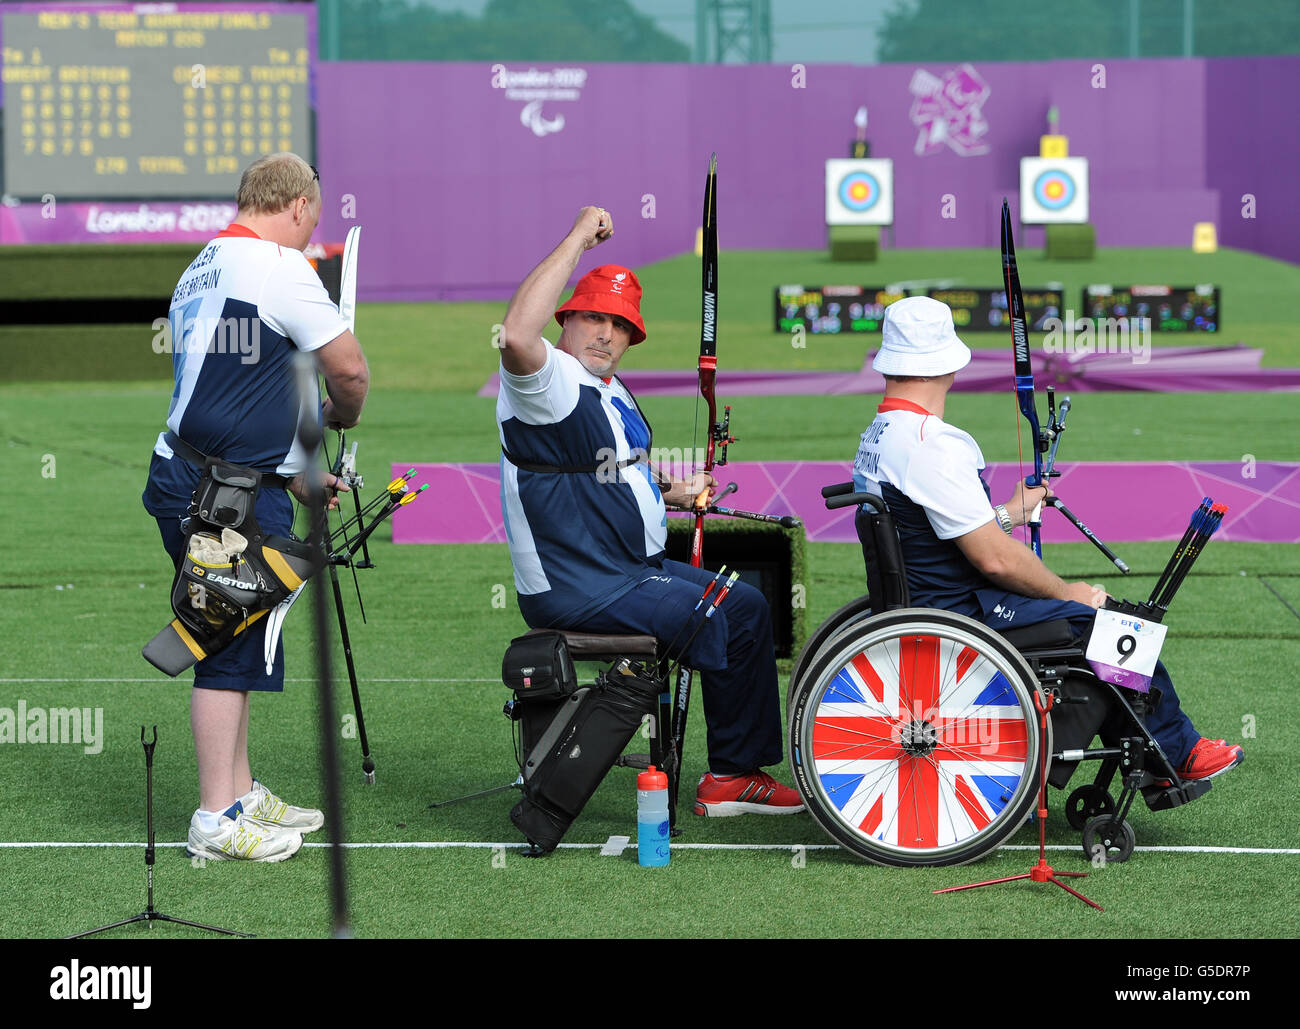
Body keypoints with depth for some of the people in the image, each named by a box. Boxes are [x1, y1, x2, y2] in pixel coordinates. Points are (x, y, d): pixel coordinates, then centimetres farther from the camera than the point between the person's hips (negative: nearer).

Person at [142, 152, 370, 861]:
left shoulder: (202, 269, 18)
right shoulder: (277, 265, -12)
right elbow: (349, 367, -13)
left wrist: (296, 473, 27)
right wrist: (339, 418, 9)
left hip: (190, 481, 10)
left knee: (234, 643, 17)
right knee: (230, 649, -6)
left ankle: (241, 794, 24)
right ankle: (217, 820, -4)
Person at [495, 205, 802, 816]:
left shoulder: (611, 391, 18)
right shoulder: (548, 380, -14)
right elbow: (516, 335, -38)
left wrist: (669, 491, 17)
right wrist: (577, 239, -34)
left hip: (638, 571, 11)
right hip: (574, 591, -11)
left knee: (748, 606, 15)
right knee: (722, 625, -13)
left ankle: (737, 773, 17)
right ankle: (732, 775, 4)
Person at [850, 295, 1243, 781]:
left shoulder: (876, 436, 9)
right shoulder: (931, 445, -24)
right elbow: (994, 558, -22)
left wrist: (1010, 513, 26)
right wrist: (1065, 592, -8)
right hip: (964, 614, -10)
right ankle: (1177, 753, 14)